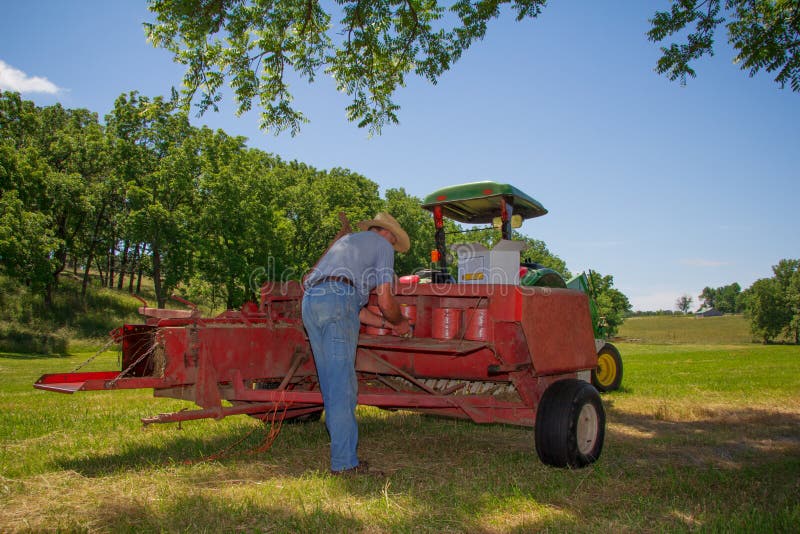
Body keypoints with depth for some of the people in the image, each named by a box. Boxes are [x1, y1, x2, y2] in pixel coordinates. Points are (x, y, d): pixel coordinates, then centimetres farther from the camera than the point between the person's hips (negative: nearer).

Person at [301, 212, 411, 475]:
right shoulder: (382, 246, 14)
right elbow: (385, 301, 7)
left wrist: (387, 323, 36)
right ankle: (344, 462, -4)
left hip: (310, 301, 8)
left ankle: (342, 454, 17)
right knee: (342, 387, -7)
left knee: (332, 384, 11)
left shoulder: (347, 241, 37)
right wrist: (400, 322, 27)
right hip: (337, 301, -8)